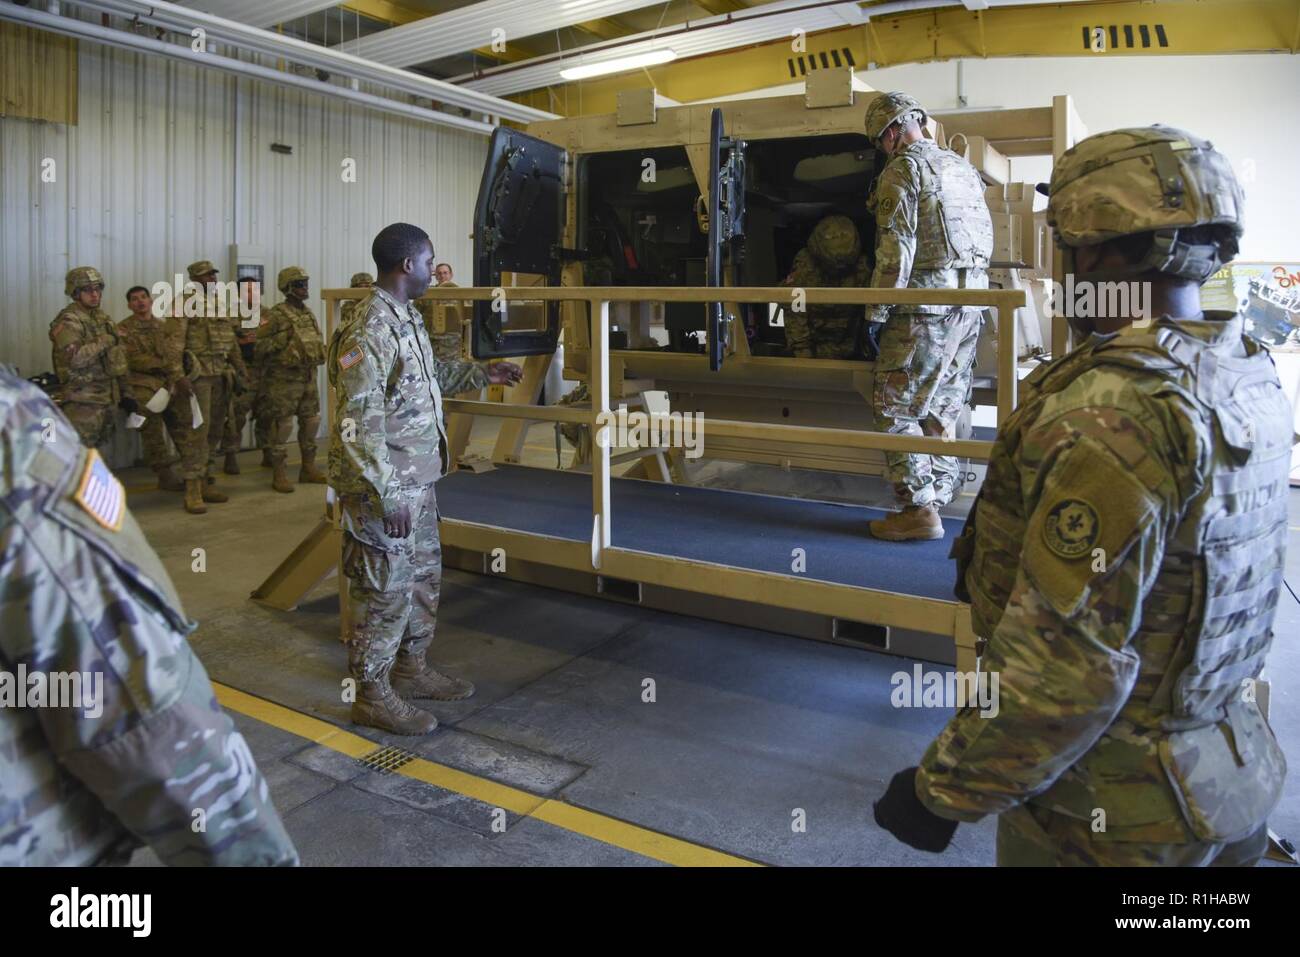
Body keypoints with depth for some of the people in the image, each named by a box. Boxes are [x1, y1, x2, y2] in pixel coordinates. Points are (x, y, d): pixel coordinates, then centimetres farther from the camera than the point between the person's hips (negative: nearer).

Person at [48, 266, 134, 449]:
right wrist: (104, 340, -17)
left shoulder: (103, 318, 16)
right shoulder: (68, 321, -11)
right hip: (83, 401, -8)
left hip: (108, 399, 8)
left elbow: (116, 358, 22)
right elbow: (74, 358, -27)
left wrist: (124, 392, 19)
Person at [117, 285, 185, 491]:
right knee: (153, 432, -6)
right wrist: (163, 363, -14)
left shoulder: (165, 326, 16)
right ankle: (166, 476, -1)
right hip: (143, 386, -4)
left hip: (170, 383, 4)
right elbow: (133, 359, -10)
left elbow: (176, 353, 5)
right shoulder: (124, 328, 1)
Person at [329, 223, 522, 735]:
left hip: (418, 480, 10)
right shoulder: (369, 330, -21)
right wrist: (387, 496, -24)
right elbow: (358, 424, -24)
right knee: (384, 587, 2)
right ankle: (372, 694, 17)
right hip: (386, 486, -10)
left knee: (424, 575, 19)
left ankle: (411, 668, 36)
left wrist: (481, 373, 26)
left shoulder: (407, 318, 10)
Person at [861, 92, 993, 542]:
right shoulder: (964, 168, 21)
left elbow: (896, 246, -14)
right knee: (942, 408, 12)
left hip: (926, 306, -9)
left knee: (895, 407, -4)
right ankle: (936, 501, 15)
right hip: (970, 304, 9)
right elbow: (985, 238, 19)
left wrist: (878, 309, -11)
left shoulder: (903, 168, -5)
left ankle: (919, 509, -6)